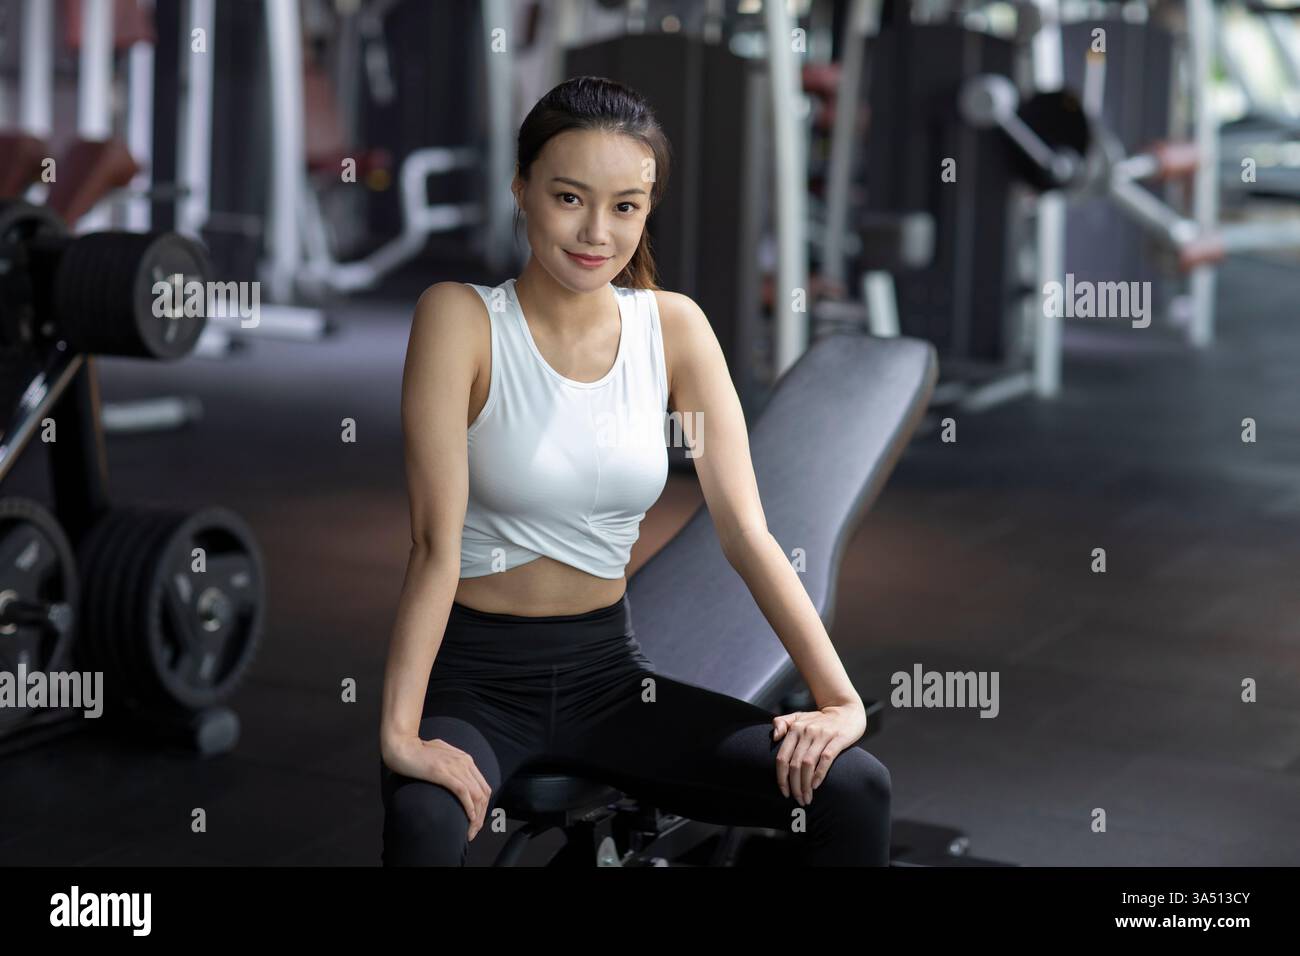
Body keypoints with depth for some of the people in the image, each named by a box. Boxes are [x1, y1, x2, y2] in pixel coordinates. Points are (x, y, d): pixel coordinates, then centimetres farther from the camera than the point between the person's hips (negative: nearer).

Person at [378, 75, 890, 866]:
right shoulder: (462, 318, -11)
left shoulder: (675, 327, 1)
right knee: (426, 825, -37)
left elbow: (747, 531, -4)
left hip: (608, 668, 4)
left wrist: (841, 699, -13)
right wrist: (400, 732, -28)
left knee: (854, 790, -13)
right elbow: (437, 540, -19)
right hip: (475, 673, -4)